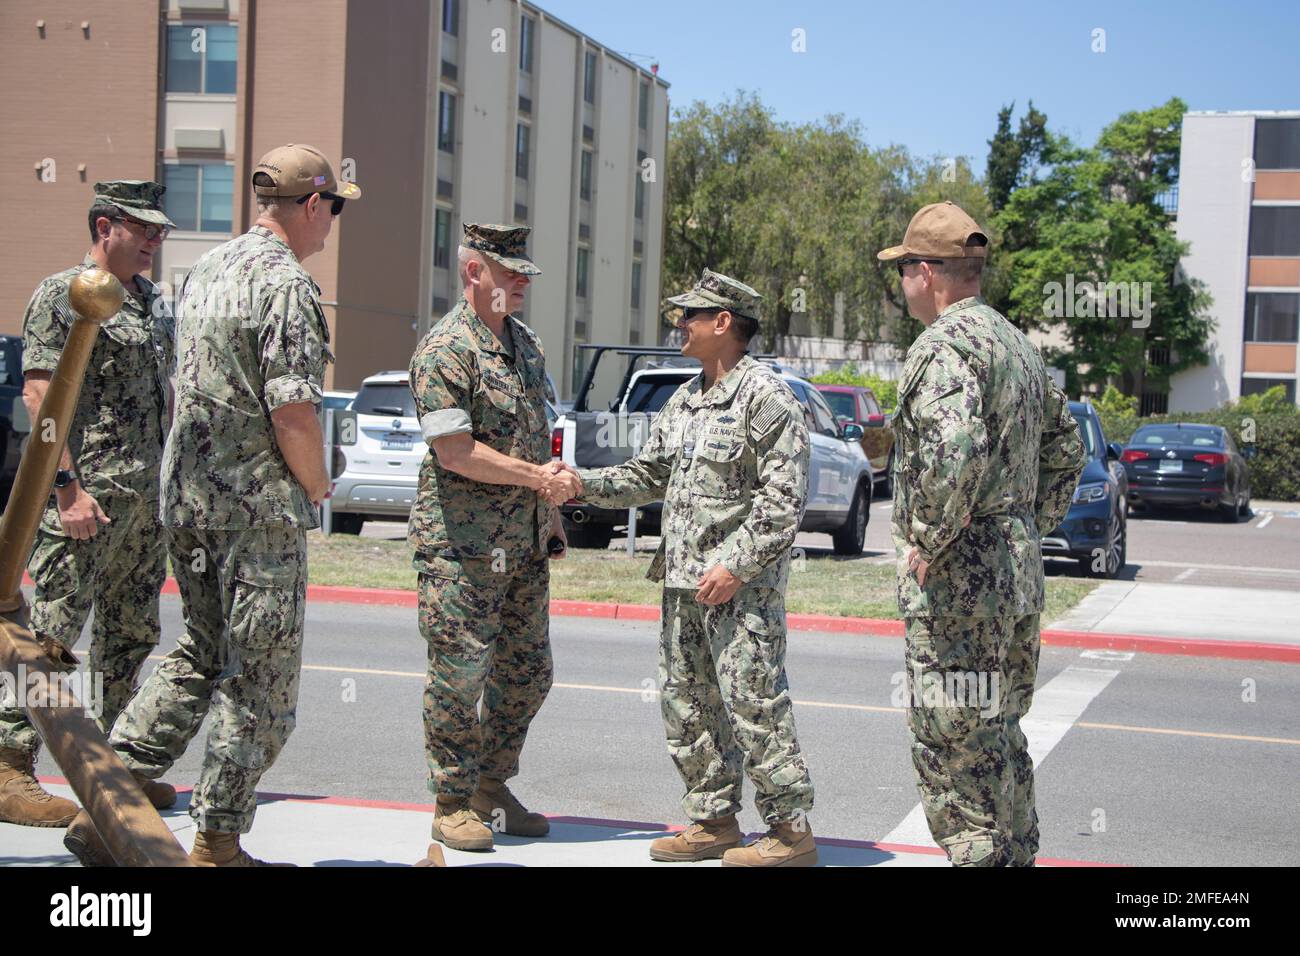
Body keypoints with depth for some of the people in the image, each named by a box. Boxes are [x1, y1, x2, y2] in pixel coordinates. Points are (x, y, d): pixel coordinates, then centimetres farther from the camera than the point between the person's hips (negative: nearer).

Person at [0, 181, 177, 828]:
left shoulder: (152, 301, 17)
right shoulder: (62, 295, -6)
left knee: (130, 636, 13)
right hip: (90, 495, -8)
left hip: (151, 496, 8)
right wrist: (67, 487, -20)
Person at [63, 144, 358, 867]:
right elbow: (292, 412, -21)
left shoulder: (209, 268, 13)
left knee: (202, 657, 19)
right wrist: (316, 486, -5)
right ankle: (216, 846, 9)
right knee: (260, 679, 2)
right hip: (259, 508, -9)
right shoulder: (286, 285, -15)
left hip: (188, 497, 9)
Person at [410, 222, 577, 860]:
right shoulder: (445, 349, -13)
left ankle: (493, 785, 26)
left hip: (524, 544, 8)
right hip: (461, 544, -8)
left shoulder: (525, 342, 14)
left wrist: (551, 514, 16)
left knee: (528, 673, 12)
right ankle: (453, 804, 9)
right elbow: (455, 452, -20)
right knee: (460, 674, -2)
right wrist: (539, 478, -17)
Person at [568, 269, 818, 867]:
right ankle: (714, 821, 22)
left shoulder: (765, 397, -10)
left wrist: (737, 568, -20)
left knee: (754, 704, -7)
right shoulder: (685, 401, 17)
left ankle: (791, 830, 1)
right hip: (683, 581, 9)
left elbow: (783, 497, -16)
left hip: (742, 586, -9)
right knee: (687, 704, 12)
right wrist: (585, 484, 10)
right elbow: (649, 475, 23)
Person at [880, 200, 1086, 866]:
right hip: (1020, 573, 10)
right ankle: (1015, 855, 25)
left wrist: (927, 542, -20)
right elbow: (1066, 450, 24)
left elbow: (955, 448, -32)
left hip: (958, 579, -10)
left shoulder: (945, 344, -15)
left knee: (952, 745, -4)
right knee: (1000, 741, 18)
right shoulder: (1017, 344, 16)